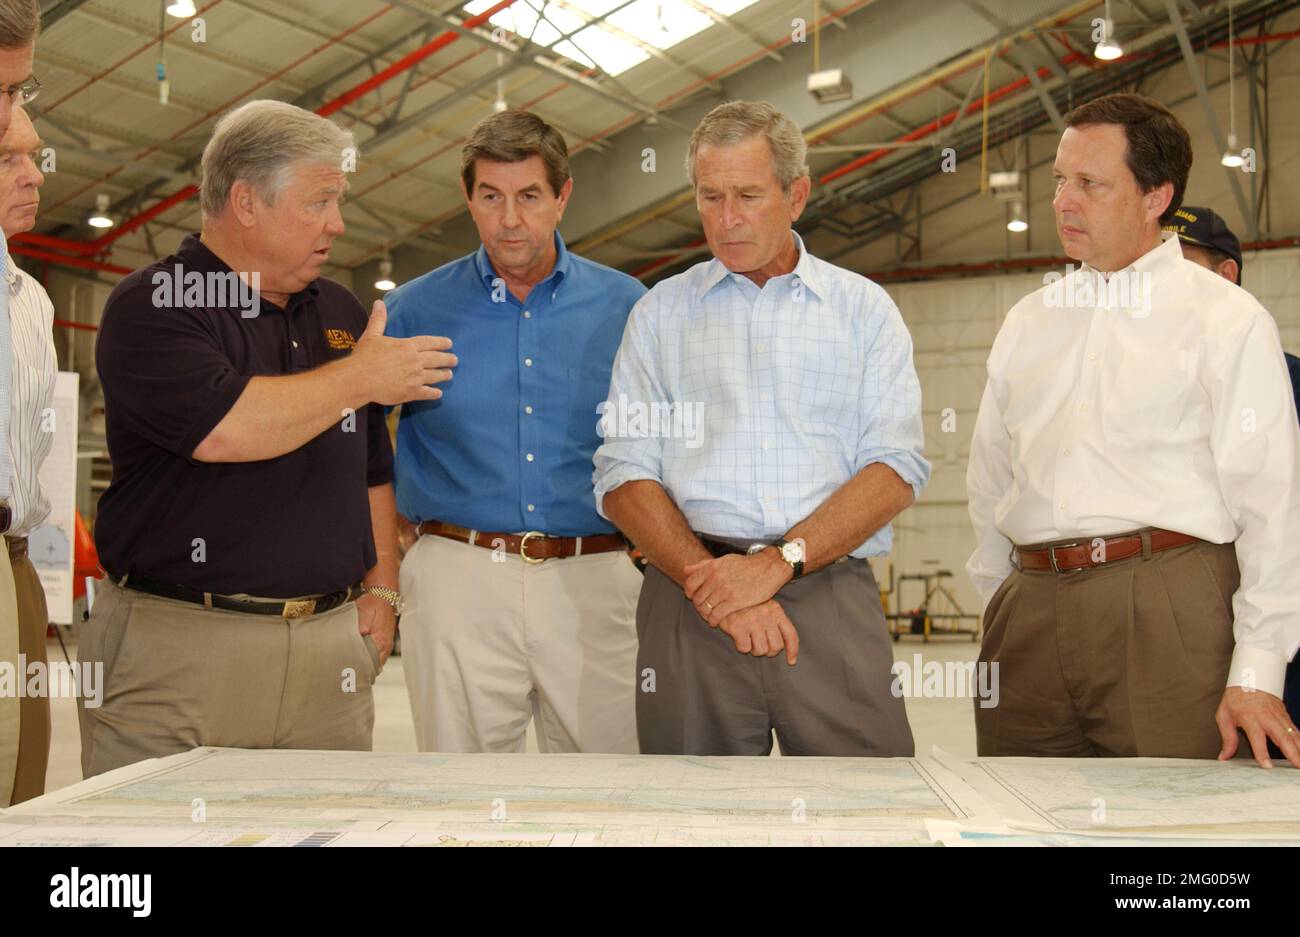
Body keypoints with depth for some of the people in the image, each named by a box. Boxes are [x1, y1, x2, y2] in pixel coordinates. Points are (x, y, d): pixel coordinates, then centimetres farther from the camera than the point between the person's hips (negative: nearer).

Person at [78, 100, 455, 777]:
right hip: (176, 645, -5)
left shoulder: (340, 314, 18)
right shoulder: (153, 305, -4)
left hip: (329, 645, 5)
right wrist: (360, 378, -9)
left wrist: (381, 589, 12)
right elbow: (223, 430, -21)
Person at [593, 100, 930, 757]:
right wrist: (712, 582, -10)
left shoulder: (865, 309, 13)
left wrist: (777, 562, -12)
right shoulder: (660, 313, 15)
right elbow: (624, 477, 5)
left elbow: (896, 469, 1)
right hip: (691, 606, 1)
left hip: (832, 597, 0)